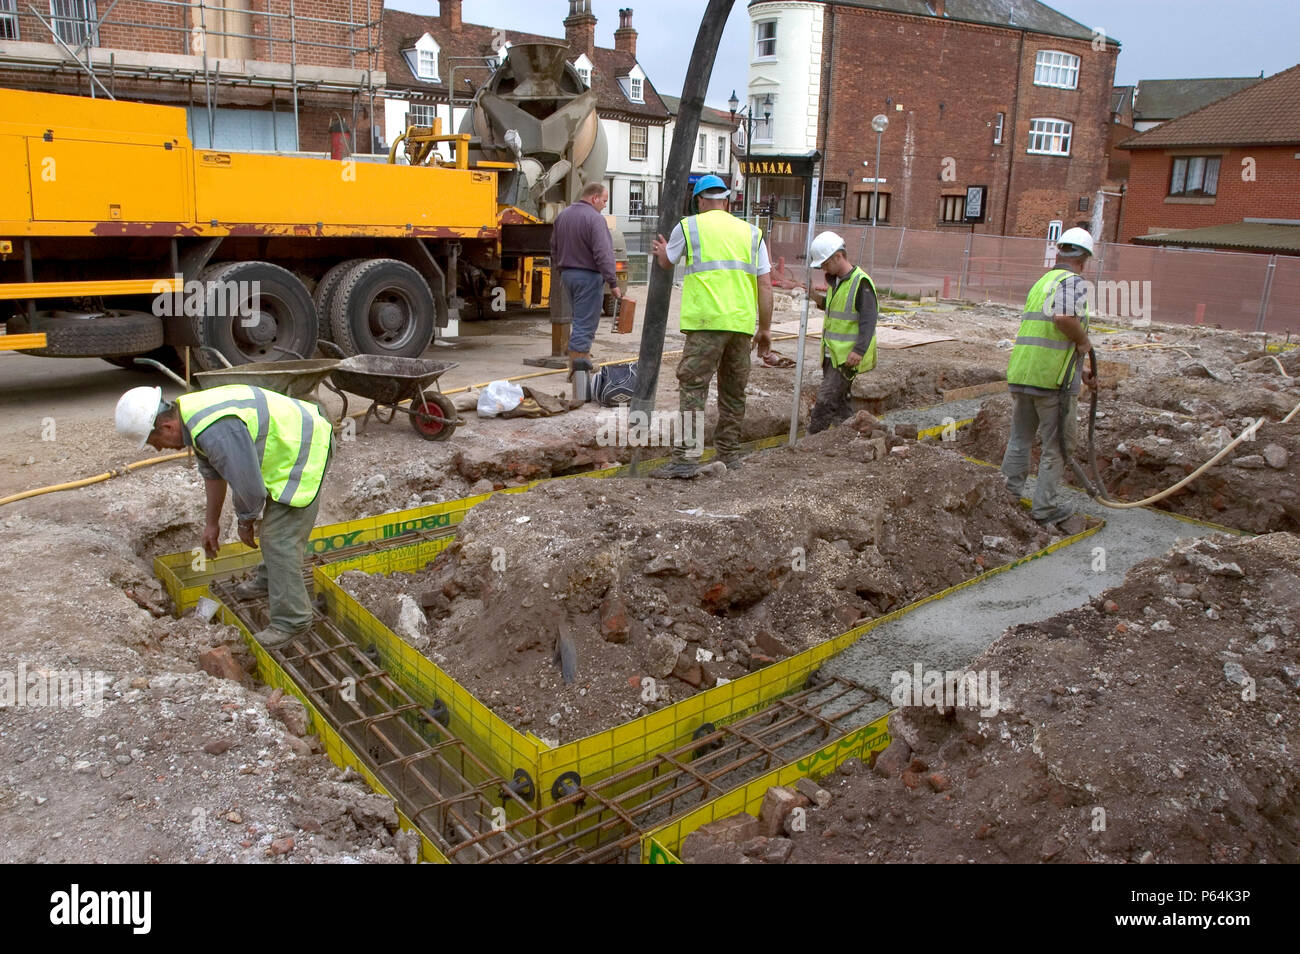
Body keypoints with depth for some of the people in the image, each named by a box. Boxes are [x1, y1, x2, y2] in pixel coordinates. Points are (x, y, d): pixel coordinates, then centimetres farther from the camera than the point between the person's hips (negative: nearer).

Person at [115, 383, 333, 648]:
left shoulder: (217, 431, -32)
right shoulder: (191, 415, 4)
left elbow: (248, 486, -24)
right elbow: (213, 473, 18)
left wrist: (245, 523, -3)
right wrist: (212, 523, 26)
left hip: (304, 452, -10)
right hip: (288, 443, 11)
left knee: (280, 539, -8)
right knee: (271, 524, 26)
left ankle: (291, 619, 2)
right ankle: (270, 580, 47)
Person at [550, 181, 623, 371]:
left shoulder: (562, 216, 12)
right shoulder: (595, 218, -14)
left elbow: (554, 249, 19)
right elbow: (603, 254, -20)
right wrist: (613, 283, -19)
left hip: (567, 274, 8)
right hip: (588, 276, -8)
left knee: (579, 317, 18)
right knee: (585, 322, -5)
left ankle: (583, 356, 20)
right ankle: (578, 363, -4)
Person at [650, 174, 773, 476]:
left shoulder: (688, 226, 7)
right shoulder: (752, 232, 16)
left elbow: (666, 263, 24)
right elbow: (765, 284, 11)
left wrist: (661, 250, 47)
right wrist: (765, 328, 17)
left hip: (707, 321, -4)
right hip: (743, 323, 4)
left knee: (693, 387, -6)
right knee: (733, 391, 13)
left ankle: (684, 458, -13)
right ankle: (729, 454, 21)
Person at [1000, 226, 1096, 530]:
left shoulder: (1040, 283, 19)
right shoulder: (1074, 282, -7)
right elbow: (1063, 317, -29)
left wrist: (1079, 369, 27)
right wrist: (1084, 342, -11)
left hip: (1020, 376, 7)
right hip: (1054, 380, -7)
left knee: (1019, 441, 17)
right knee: (1057, 446, 6)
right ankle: (1046, 508, 12)